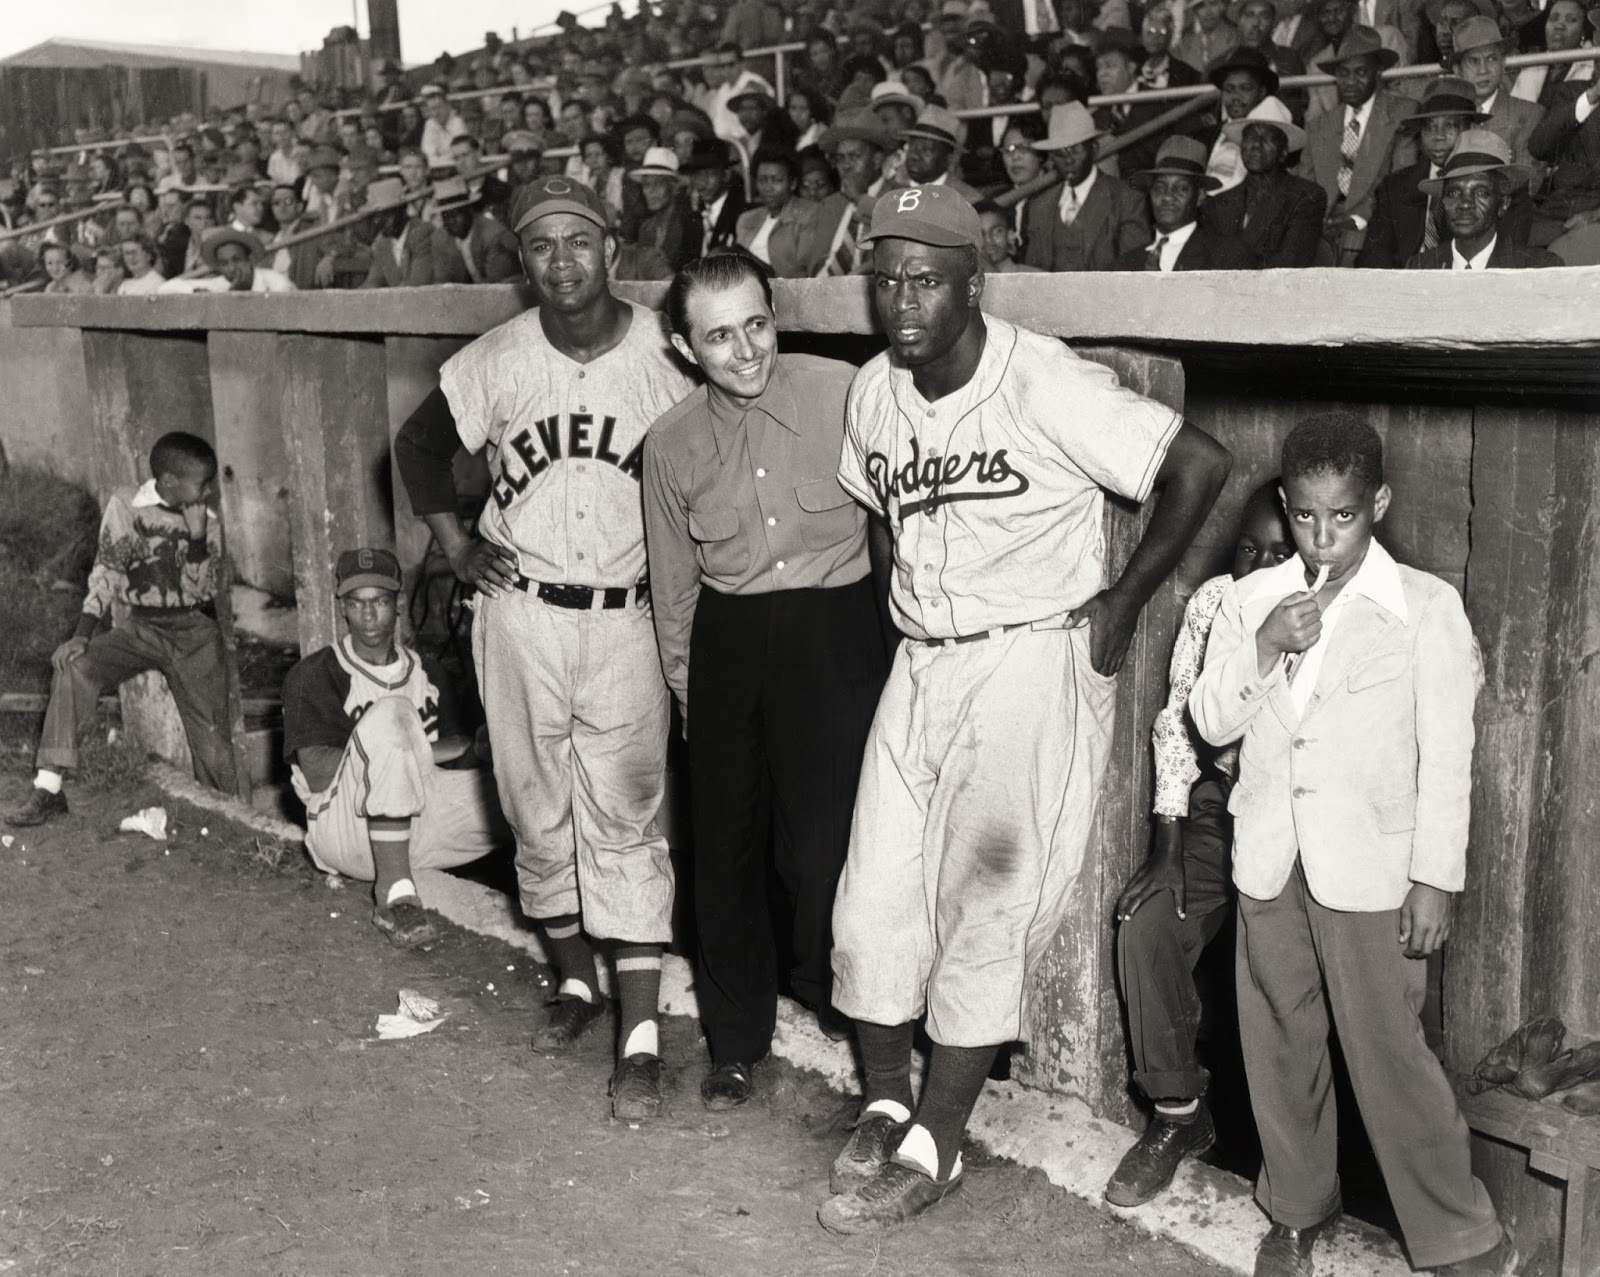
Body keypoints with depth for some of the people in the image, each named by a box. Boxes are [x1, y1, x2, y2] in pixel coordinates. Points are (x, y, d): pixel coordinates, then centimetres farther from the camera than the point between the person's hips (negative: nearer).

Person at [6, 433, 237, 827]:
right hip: (143, 627, 0)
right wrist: (82, 635, -18)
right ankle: (48, 790, -23)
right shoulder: (125, 505, -6)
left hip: (196, 632, 0)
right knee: (75, 665, -25)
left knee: (211, 739, -5)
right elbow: (105, 574, -7)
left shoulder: (209, 521, -4)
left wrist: (196, 532, -21)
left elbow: (201, 591, -12)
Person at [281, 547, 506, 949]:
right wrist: (427, 750, -12)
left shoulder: (425, 671, 17)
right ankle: (394, 892, -33)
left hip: (420, 823, 4)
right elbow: (316, 770, -12)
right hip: (344, 829, -4)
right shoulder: (313, 675, 2)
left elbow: (462, 763, 10)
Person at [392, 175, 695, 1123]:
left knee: (625, 821, -5)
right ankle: (576, 980, 33)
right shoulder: (497, 362, -2)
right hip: (520, 616, 3)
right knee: (538, 811, 12)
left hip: (627, 620, -3)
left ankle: (641, 1038, -1)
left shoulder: (667, 359, -9)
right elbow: (420, 444, 14)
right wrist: (457, 546, 6)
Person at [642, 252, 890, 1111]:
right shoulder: (671, 443, 1)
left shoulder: (844, 395, -10)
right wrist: (683, 680, 15)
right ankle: (736, 1039, 27)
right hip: (727, 640, 3)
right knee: (724, 842, 9)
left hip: (835, 630, -3)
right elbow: (673, 579, 12)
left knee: (825, 834, -5)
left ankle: (833, 995, 26)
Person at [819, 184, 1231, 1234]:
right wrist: (916, 599, 10)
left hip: (1036, 664, -6)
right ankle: (887, 1103, 24)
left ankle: (935, 1146, 10)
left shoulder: (1042, 381, -16)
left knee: (988, 906, -3)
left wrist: (1123, 602, -11)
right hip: (922, 667, 6)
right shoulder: (872, 393, 4)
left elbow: (1200, 466, -17)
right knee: (875, 900, 3)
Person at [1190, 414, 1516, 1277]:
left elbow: (1447, 754, -5)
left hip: (1370, 868, -4)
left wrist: (1435, 877, -8)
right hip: (1269, 862, 4)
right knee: (1278, 1043, 13)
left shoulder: (1424, 608, -6)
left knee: (1387, 1052, -2)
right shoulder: (1250, 601, 4)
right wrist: (1264, 646, -13)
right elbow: (1211, 723, 2)